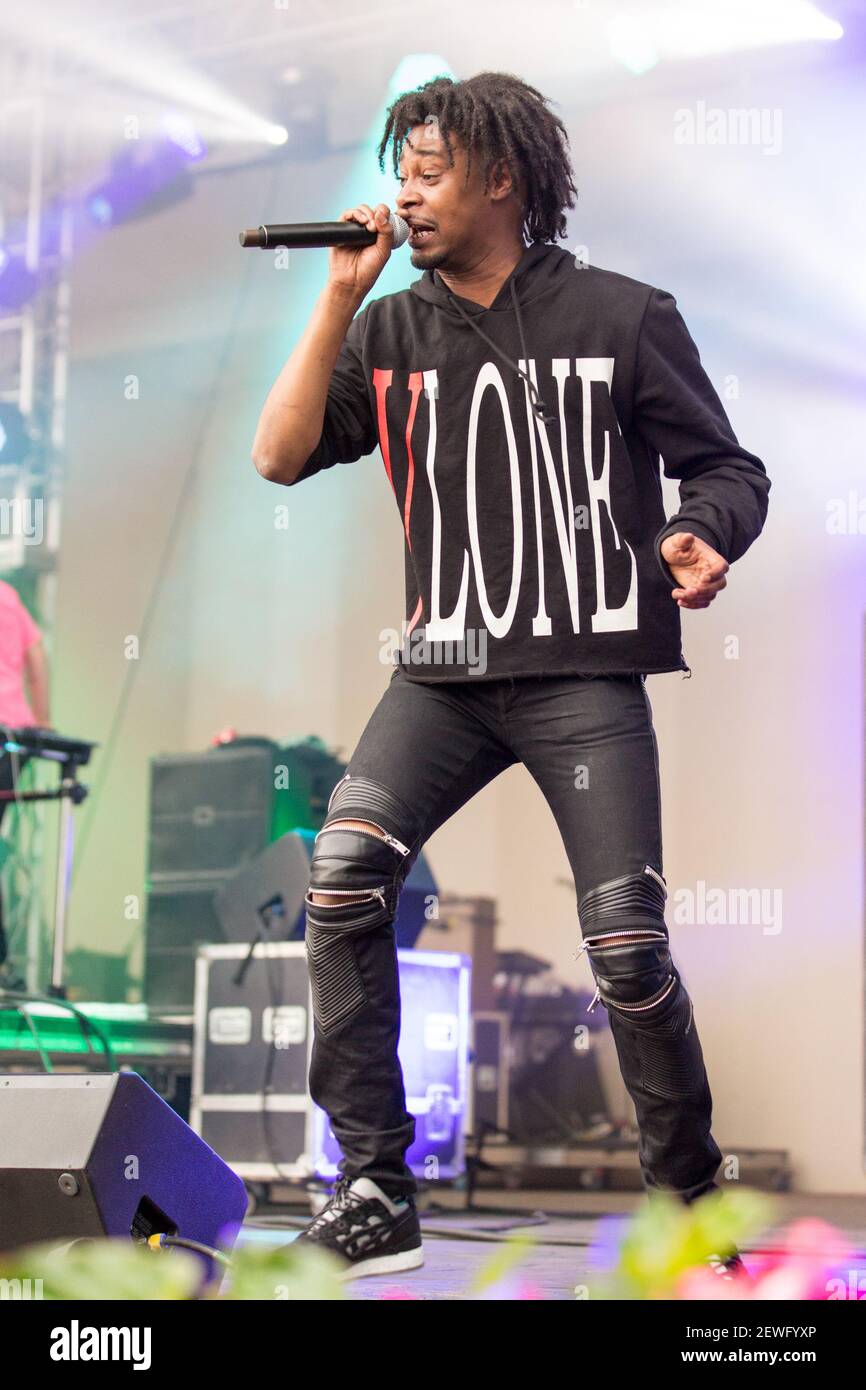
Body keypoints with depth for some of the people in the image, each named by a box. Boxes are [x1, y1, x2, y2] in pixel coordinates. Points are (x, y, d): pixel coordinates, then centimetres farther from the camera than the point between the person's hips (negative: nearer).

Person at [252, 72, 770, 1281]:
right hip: (445, 671, 3)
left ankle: (690, 1192, 17)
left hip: (586, 677, -3)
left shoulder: (622, 318, 1)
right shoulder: (389, 332, 11)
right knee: (344, 872, -20)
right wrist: (340, 297, -3)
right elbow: (281, 456, 1)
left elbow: (728, 468, 5)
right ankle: (373, 1193, -14)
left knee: (627, 945, -8)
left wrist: (700, 537, -19)